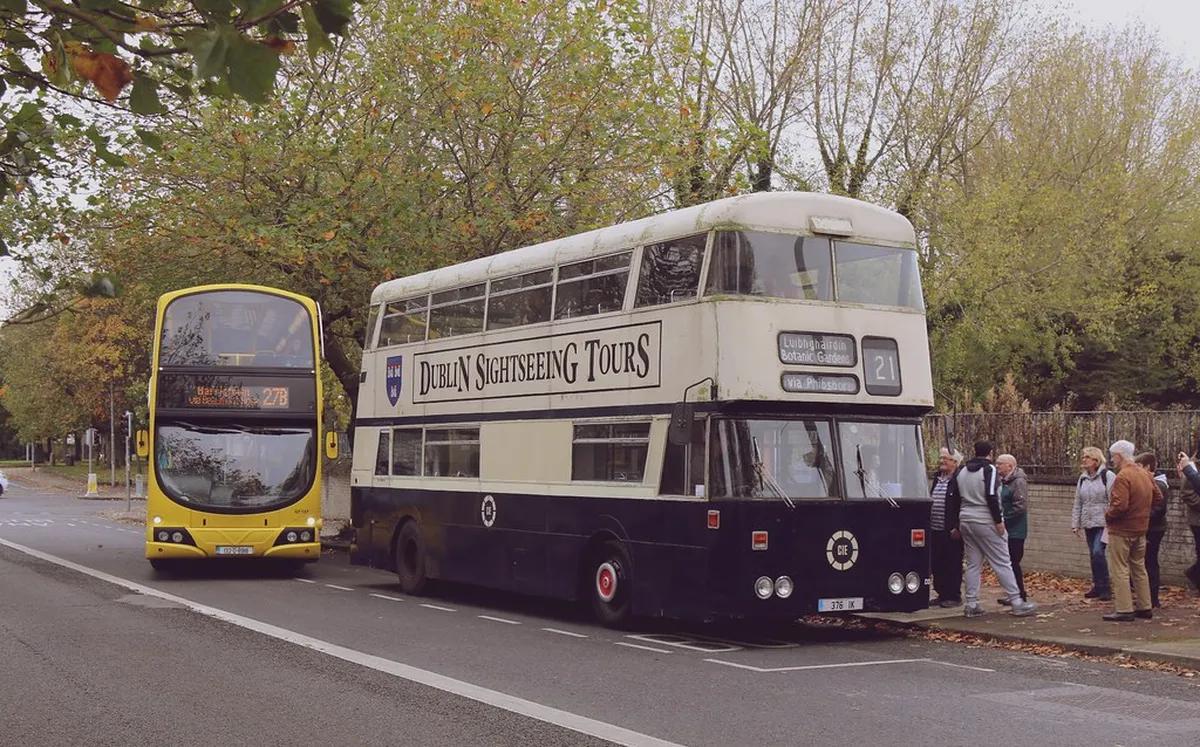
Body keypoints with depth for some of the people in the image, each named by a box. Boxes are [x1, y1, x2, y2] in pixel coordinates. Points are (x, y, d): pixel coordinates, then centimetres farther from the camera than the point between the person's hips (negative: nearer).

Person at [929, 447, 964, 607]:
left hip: (951, 531, -8)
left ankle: (954, 597, 7)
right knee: (937, 564, 10)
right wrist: (928, 524, 17)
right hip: (935, 530, 8)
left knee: (953, 564, 0)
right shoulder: (937, 478, 16)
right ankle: (942, 594, 19)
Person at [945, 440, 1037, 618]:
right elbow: (991, 497, -18)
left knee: (973, 564, 11)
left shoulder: (961, 471, 13)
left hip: (966, 522, 6)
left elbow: (951, 497, 12)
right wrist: (998, 521, -13)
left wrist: (953, 525, 16)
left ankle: (971, 604, 9)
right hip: (986, 522, -6)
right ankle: (1017, 603, -2)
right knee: (1002, 563, -3)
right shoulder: (989, 469, -8)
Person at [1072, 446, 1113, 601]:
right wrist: (1075, 523, 14)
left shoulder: (1107, 476, -9)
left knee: (1098, 552, -17)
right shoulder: (1082, 479, 13)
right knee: (1093, 555, 10)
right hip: (1088, 524, 7)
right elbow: (1078, 503, 18)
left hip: (1103, 523, -7)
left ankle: (1104, 588, -7)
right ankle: (1097, 587, 19)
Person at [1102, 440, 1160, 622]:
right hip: (1141, 529, 8)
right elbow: (1158, 496, 17)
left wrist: (1108, 515, -10)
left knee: (1119, 571, -2)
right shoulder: (1145, 475, 7)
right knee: (1139, 568, 17)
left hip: (1122, 530, -8)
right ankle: (1144, 607, 22)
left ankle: (1124, 610, -3)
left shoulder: (1123, 477, -20)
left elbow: (1120, 505, -27)